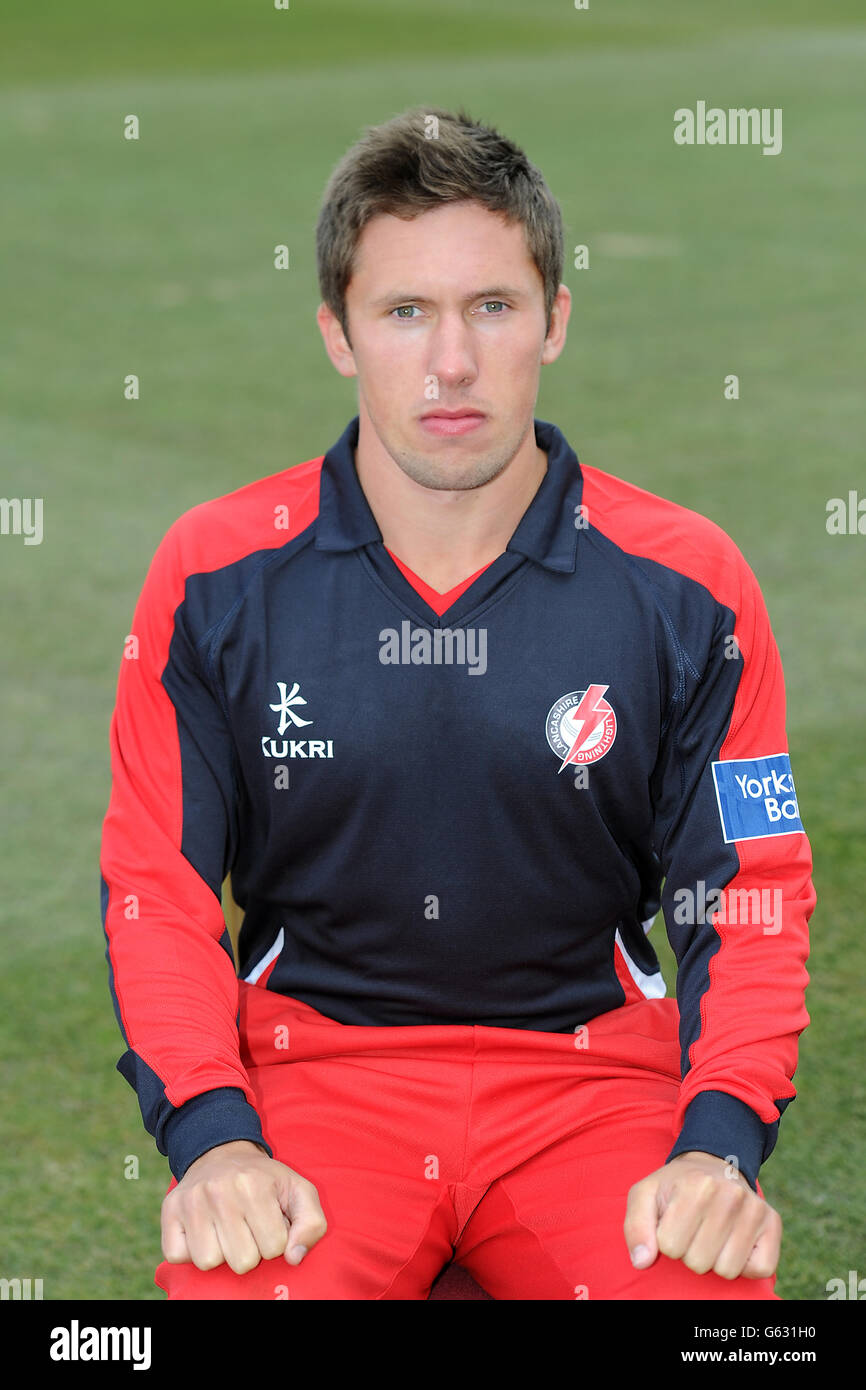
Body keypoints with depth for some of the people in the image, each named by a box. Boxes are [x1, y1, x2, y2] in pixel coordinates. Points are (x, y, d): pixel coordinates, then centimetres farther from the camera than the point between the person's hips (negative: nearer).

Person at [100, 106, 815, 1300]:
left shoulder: (685, 584, 0)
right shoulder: (217, 576, 0)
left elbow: (750, 890, 4)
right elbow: (155, 879, 3)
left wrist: (719, 1147, -12)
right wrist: (212, 1136, -12)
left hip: (592, 1072, 0)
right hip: (310, 1060, 0)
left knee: (710, 1286, -28)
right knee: (229, 1282, -30)